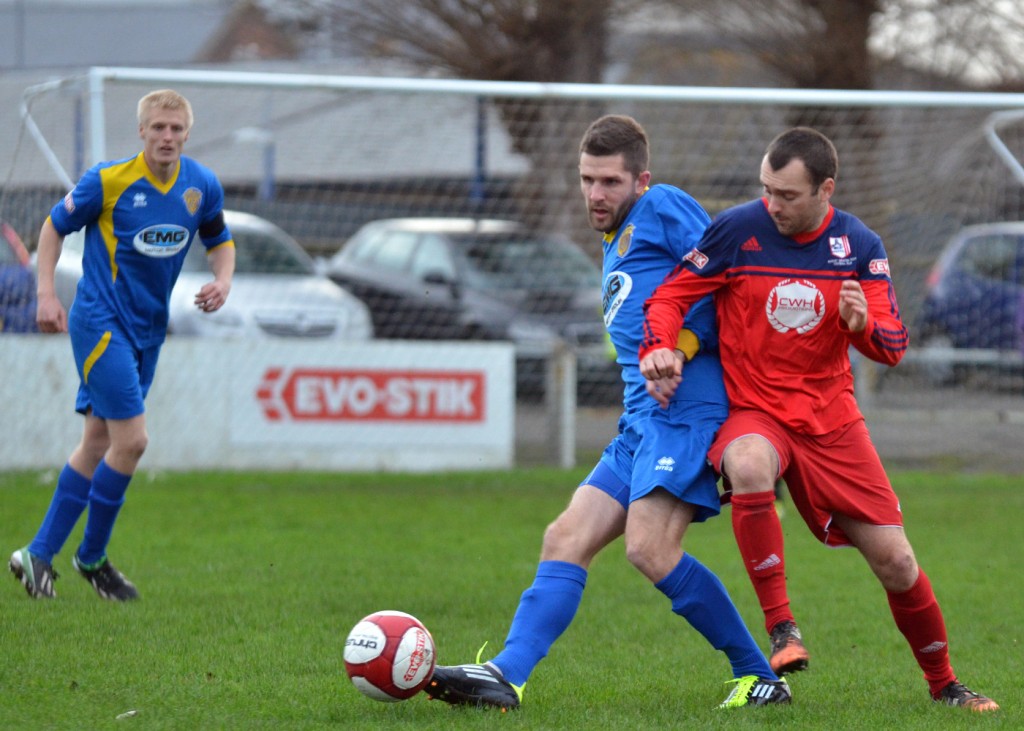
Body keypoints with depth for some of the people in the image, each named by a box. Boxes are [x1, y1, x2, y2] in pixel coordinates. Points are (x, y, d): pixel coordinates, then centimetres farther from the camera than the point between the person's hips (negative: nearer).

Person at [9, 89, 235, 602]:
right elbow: (55, 226, -1)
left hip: (148, 330, 6)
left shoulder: (202, 186, 0)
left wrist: (222, 281, -3)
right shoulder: (109, 180, -13)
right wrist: (46, 294, -9)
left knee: (97, 443, 8)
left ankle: (40, 554, 17)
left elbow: (220, 240, 17)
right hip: (100, 323, -6)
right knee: (131, 439, -14)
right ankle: (91, 557, 3)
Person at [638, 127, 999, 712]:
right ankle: (781, 629, -27)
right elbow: (672, 296, -3)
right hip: (752, 412, -2)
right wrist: (660, 350, -23)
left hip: (831, 418, 2)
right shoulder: (738, 229, -9)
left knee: (895, 560, -1)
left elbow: (894, 345, -4)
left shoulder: (860, 246, -3)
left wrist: (865, 325, -27)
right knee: (750, 465, -39)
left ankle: (943, 684, 23)